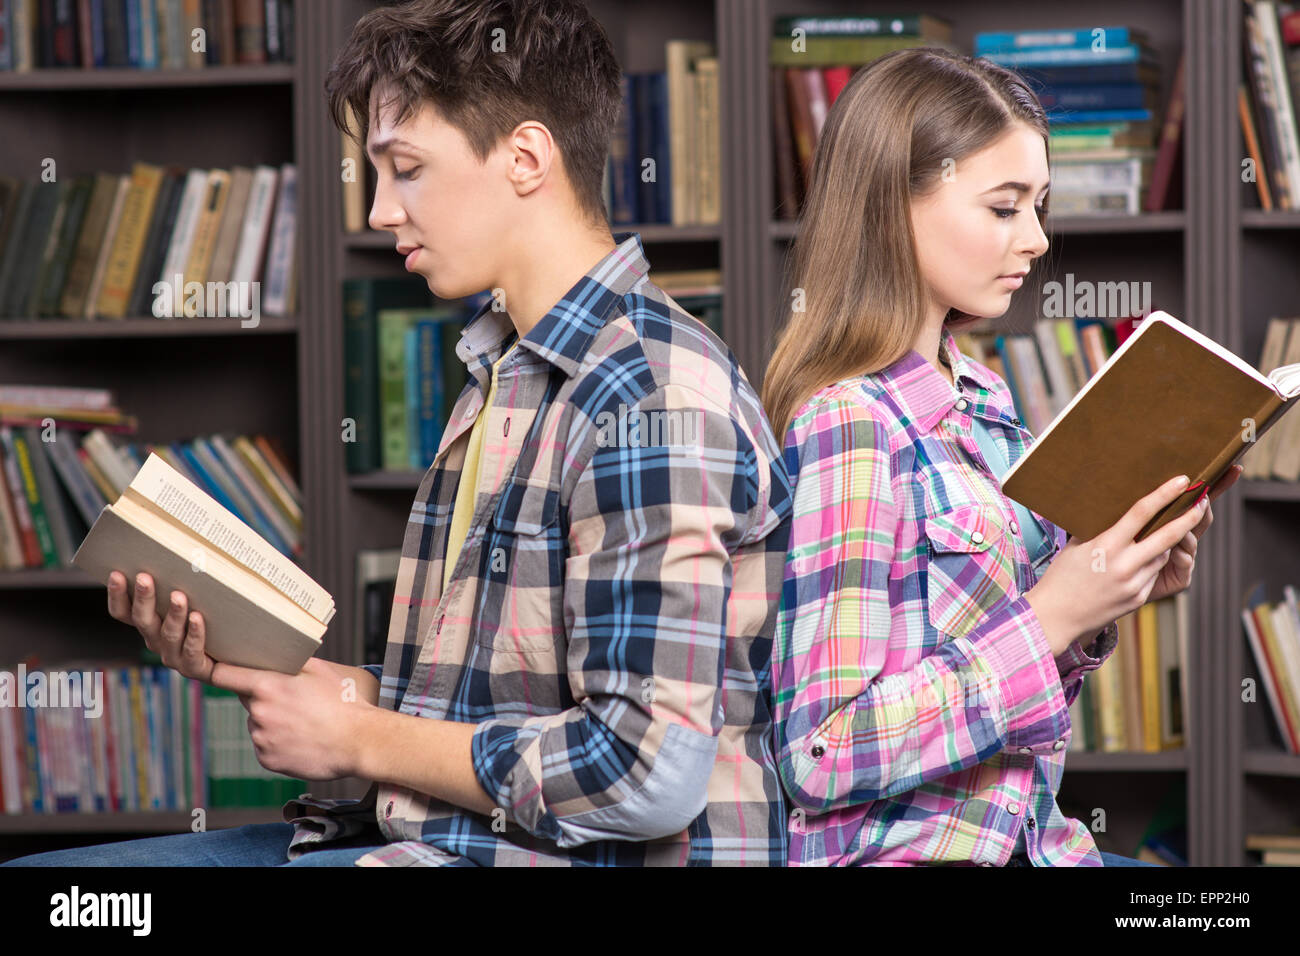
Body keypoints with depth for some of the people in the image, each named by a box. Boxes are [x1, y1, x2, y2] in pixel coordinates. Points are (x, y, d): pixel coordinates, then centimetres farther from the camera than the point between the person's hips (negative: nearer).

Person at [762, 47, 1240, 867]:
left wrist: (1111, 591, 1)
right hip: (903, 851, -8)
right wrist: (1051, 614, -19)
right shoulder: (845, 427, -15)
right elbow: (824, 755, -20)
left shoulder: (980, 399, 10)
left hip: (1025, 840, 8)